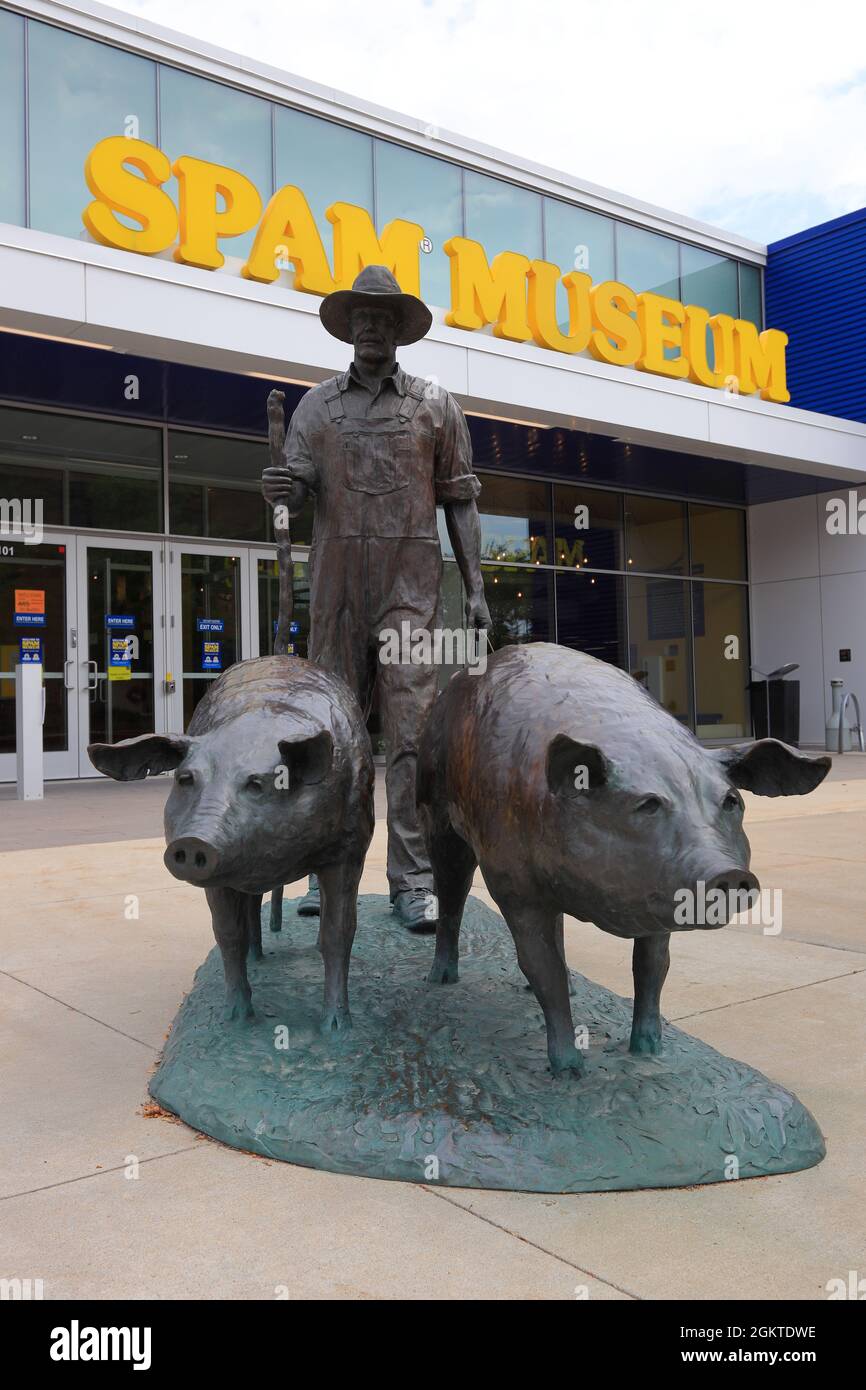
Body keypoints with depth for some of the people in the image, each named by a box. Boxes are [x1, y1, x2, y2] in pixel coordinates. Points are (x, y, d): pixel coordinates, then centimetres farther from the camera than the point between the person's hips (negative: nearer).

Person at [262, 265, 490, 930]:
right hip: (337, 582, 2)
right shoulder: (317, 404, 15)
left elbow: (459, 501, 9)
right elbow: (300, 490, 10)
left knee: (413, 729, -8)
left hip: (411, 584, -2)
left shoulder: (435, 405, 12)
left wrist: (476, 587, 2)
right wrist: (281, 488, -15)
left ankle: (414, 881, -5)